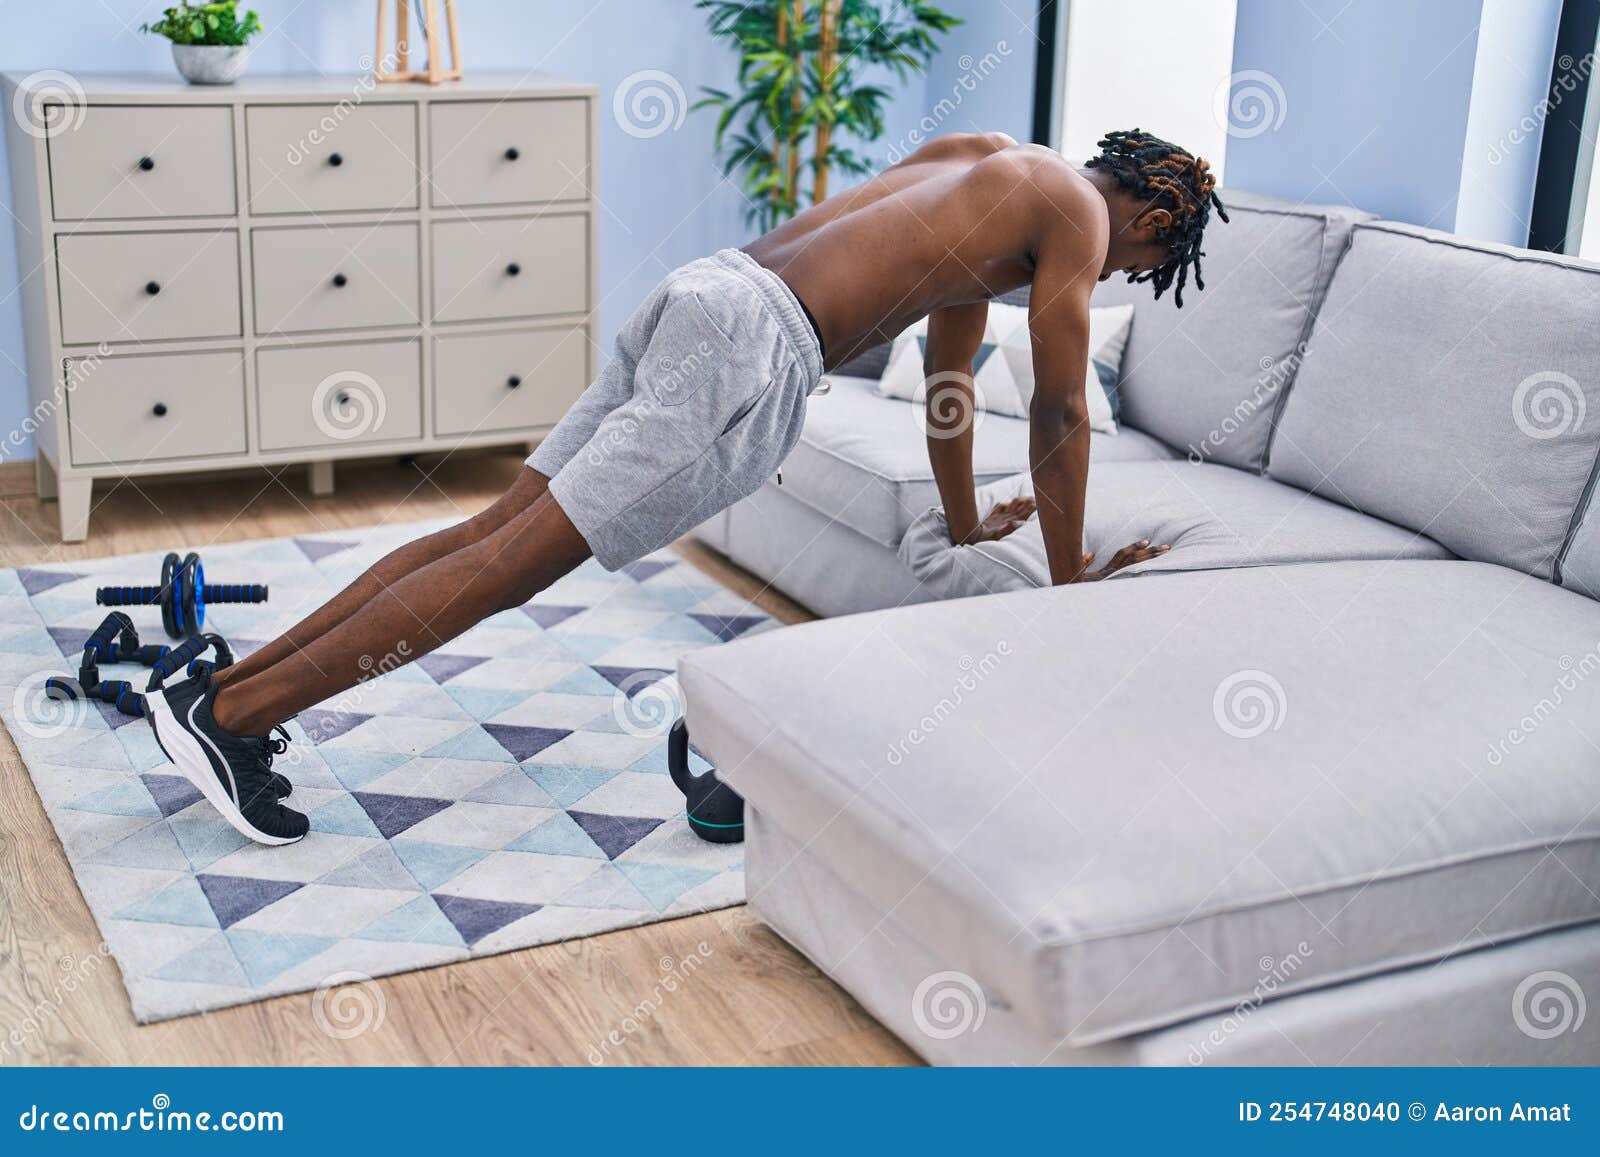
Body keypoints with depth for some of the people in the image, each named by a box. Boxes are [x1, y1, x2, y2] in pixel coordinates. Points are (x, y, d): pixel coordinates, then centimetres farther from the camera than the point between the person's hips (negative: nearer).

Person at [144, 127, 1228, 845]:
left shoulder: (989, 169, 32)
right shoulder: (1078, 210, 6)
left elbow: (948, 377, 39)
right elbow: (1062, 414, 5)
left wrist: (968, 524, 46)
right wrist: (1070, 581, 16)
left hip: (700, 295, 9)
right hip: (756, 343, -9)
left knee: (497, 527, 4)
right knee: (518, 556, -13)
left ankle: (224, 687, 1)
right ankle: (233, 714, -15)